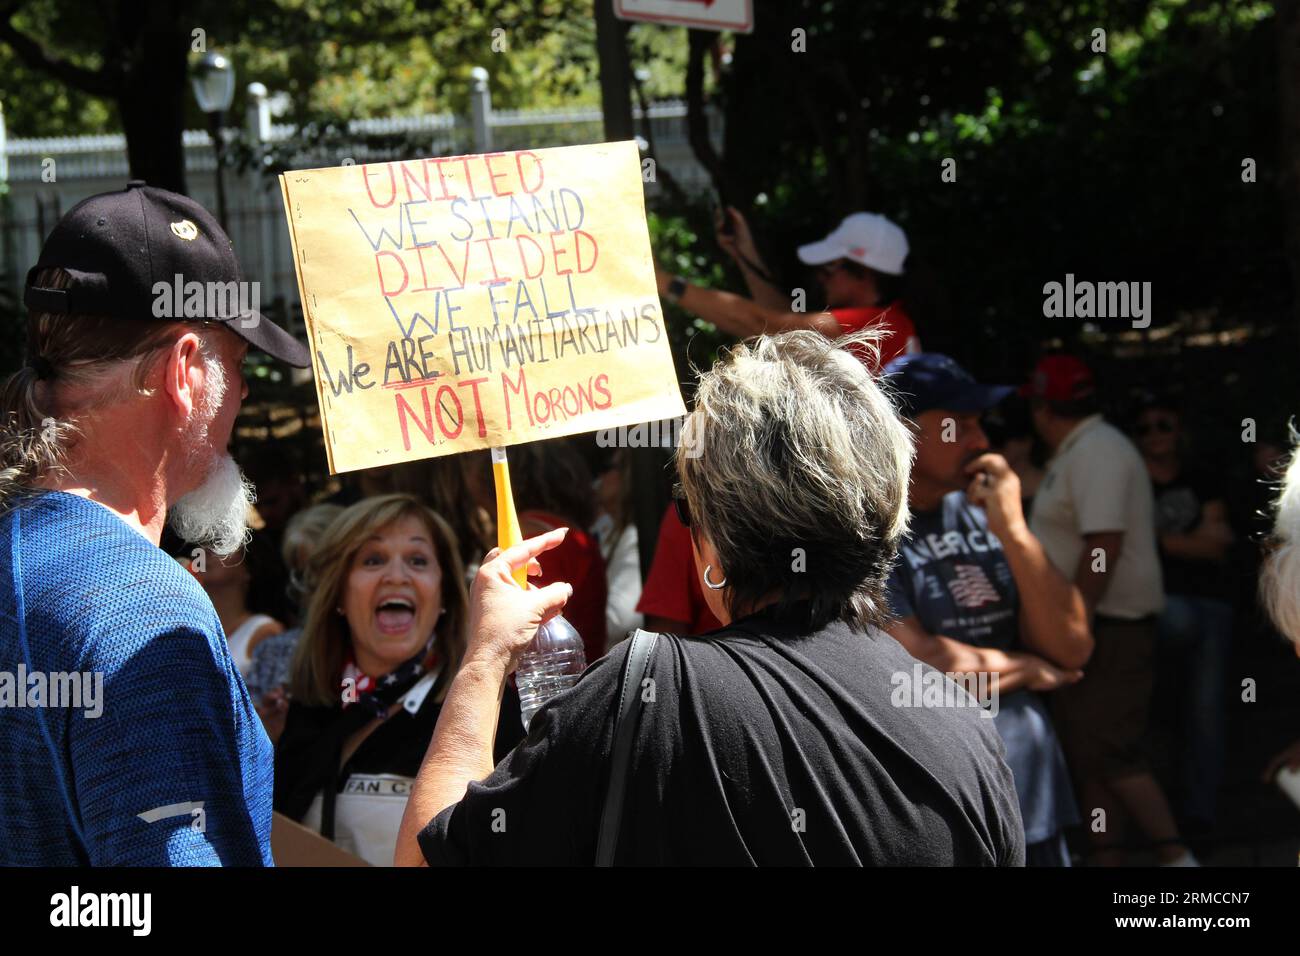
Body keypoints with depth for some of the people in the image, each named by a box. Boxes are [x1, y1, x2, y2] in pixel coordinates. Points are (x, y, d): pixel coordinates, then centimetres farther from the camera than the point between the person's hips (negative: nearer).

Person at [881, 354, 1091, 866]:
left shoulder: (982, 513, 6)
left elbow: (1072, 648, 2)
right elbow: (916, 668, -22)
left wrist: (1013, 530, -10)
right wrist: (1031, 669, -5)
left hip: (1035, 804, 6)